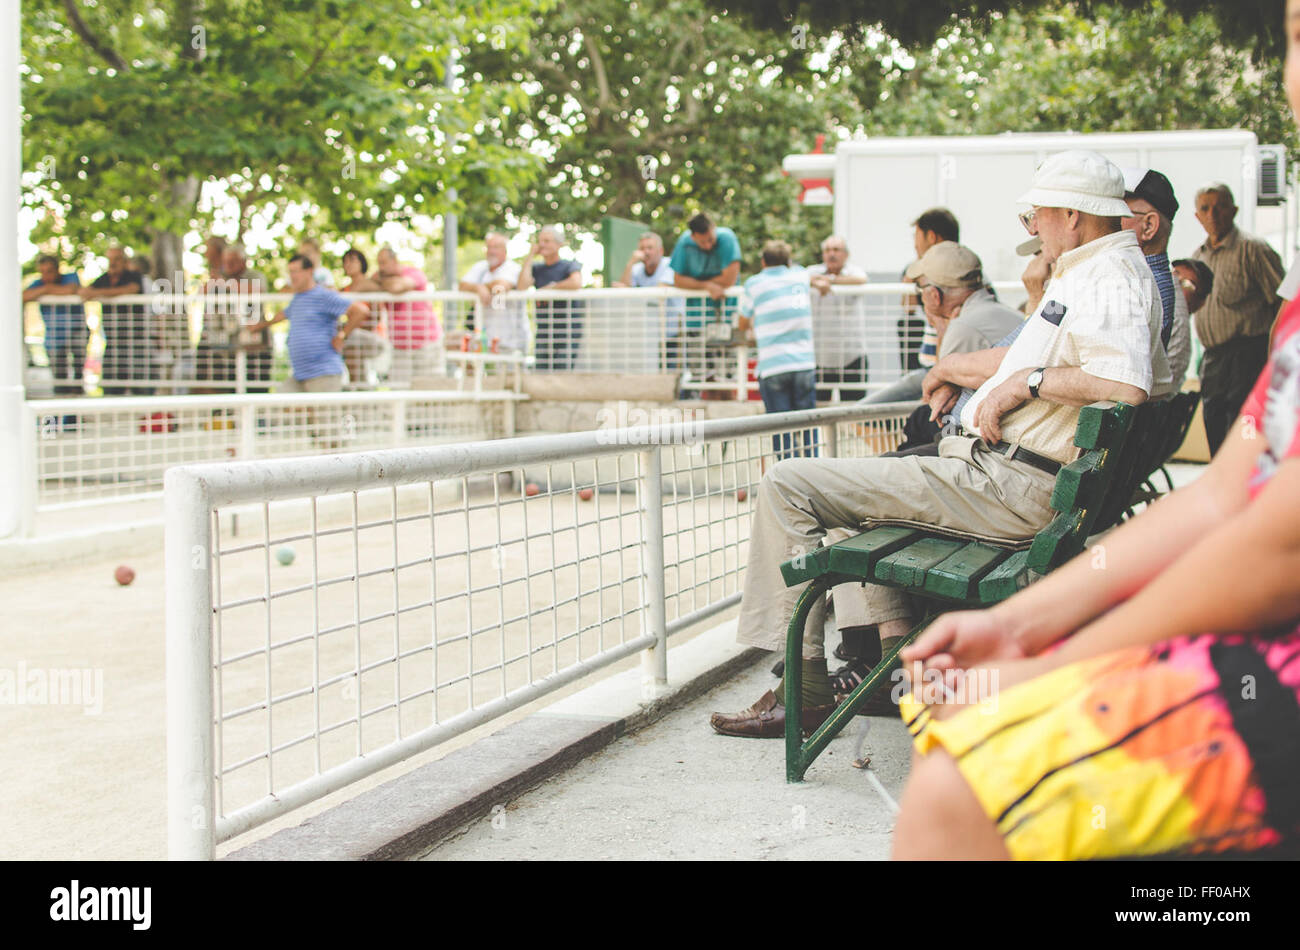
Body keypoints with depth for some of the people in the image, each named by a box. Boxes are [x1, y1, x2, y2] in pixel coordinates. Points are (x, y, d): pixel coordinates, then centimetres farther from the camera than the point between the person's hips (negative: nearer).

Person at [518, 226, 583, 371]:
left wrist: (550, 288, -10)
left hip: (568, 331, -4)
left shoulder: (570, 266, 0)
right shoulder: (536, 269, 12)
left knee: (562, 374, -14)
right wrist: (530, 256, -1)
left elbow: (576, 283, -23)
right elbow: (522, 287, -7)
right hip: (543, 331, 4)